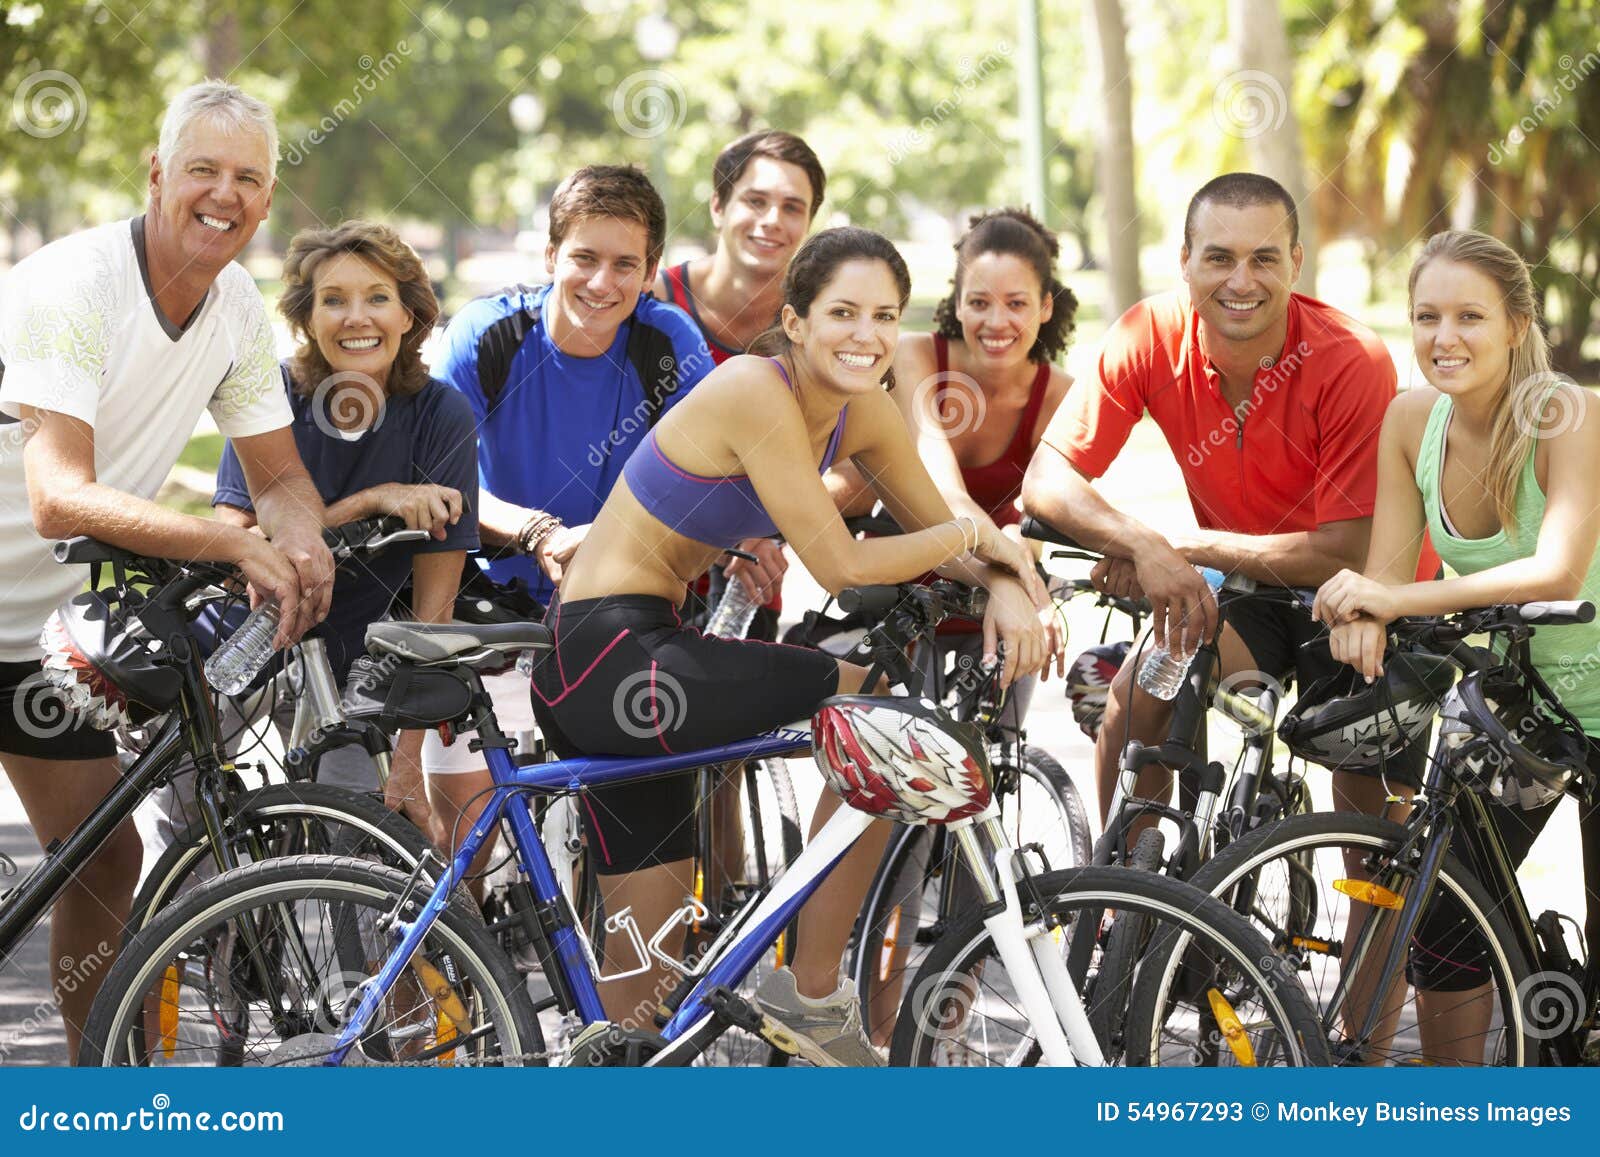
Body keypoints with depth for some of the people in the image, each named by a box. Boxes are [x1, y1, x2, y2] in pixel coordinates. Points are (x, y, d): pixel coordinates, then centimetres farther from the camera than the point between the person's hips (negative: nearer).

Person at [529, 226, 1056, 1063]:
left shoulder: (860, 410, 4)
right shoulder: (757, 391, -21)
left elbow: (940, 532, 11)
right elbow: (841, 567, -23)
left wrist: (1003, 586, -11)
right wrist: (972, 536, -9)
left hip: (613, 670, 9)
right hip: (606, 654, -9)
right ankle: (812, 995, -4)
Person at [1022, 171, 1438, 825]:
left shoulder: (1351, 362, -28)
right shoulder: (1153, 336, -18)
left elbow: (1348, 553, -28)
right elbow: (1047, 479, -19)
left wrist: (1184, 546, -28)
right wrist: (1146, 546, -37)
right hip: (1250, 598, 3)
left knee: (1376, 819, -3)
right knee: (1135, 702, -20)